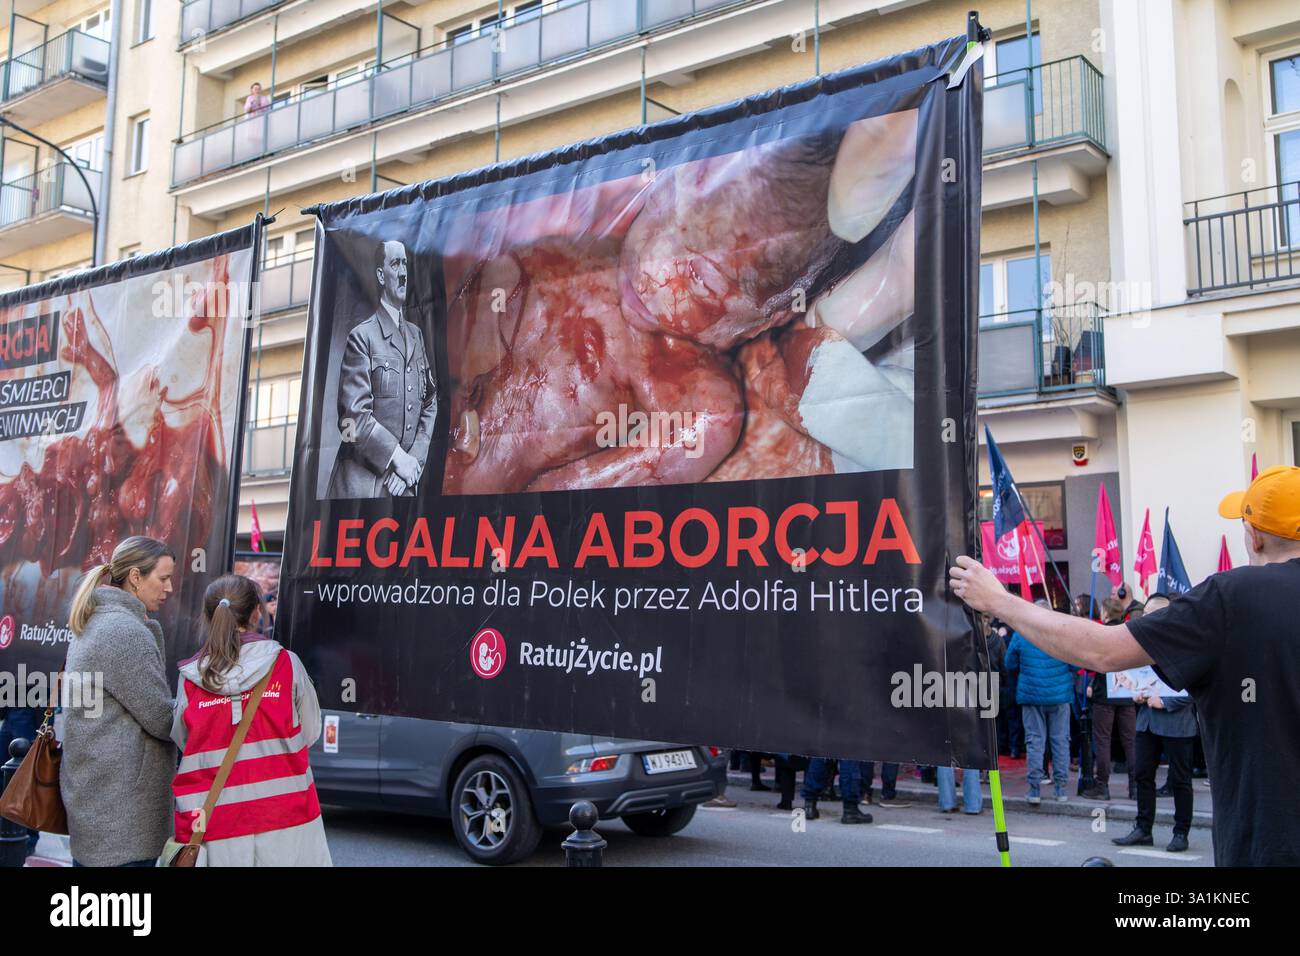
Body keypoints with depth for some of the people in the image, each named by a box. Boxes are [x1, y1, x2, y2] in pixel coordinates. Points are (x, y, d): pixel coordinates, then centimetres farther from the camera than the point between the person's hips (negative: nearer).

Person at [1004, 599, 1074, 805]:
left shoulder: (1019, 635, -4)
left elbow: (1010, 665, 6)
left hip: (1030, 694, 0)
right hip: (1059, 695, 0)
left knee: (1035, 741, 5)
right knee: (1060, 740, 9)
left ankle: (1035, 788, 3)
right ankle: (1060, 787, 11)